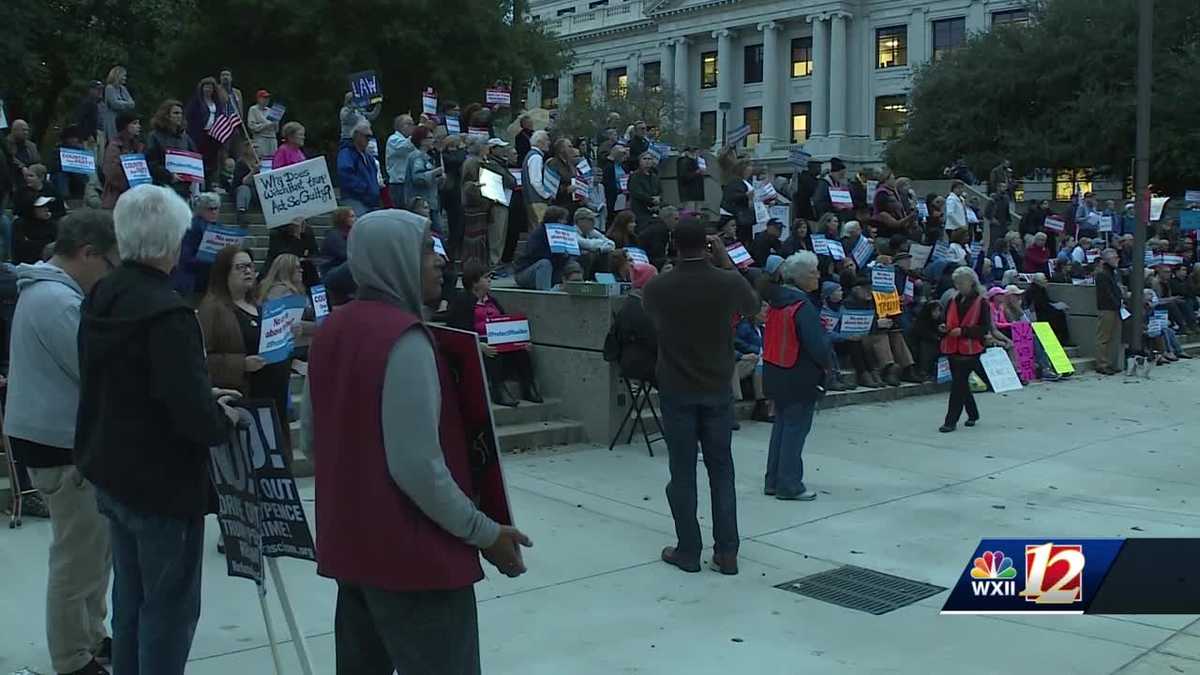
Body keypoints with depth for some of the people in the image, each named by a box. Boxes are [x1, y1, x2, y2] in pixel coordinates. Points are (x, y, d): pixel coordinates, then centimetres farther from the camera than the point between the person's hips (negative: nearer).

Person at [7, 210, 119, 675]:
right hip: (62, 445, -11)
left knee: (92, 549, 20)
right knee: (80, 557, 0)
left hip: (62, 438, 11)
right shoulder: (59, 301, -22)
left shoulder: (46, 289, 13)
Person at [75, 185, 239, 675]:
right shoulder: (166, 313, -25)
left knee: (131, 597, 21)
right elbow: (195, 417, -29)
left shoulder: (101, 298, 4)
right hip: (163, 482, -9)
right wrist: (222, 417, -7)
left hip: (110, 471, 9)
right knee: (170, 605, 4)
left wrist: (204, 396, 13)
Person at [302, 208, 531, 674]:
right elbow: (418, 468, -25)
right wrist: (485, 534, -16)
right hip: (412, 552, -9)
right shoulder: (405, 340, -21)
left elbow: (311, 432, 15)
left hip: (350, 540, 9)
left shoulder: (333, 329, 5)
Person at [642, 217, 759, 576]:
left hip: (676, 391, -1)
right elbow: (753, 305, 12)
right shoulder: (727, 282, -11)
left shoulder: (656, 288, -12)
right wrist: (727, 262, 13)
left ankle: (688, 551, 13)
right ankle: (726, 552, 13)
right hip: (717, 388, 1)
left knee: (683, 472, 8)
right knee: (721, 469, 11)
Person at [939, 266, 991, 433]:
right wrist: (944, 328, -2)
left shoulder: (981, 302, -6)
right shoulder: (953, 300, 11)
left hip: (971, 350, -6)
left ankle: (951, 421, -7)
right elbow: (947, 321, 21)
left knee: (958, 385, -10)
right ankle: (972, 414, 32)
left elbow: (985, 328, -11)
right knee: (961, 384, 14)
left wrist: (963, 331, -20)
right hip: (953, 349, 6)